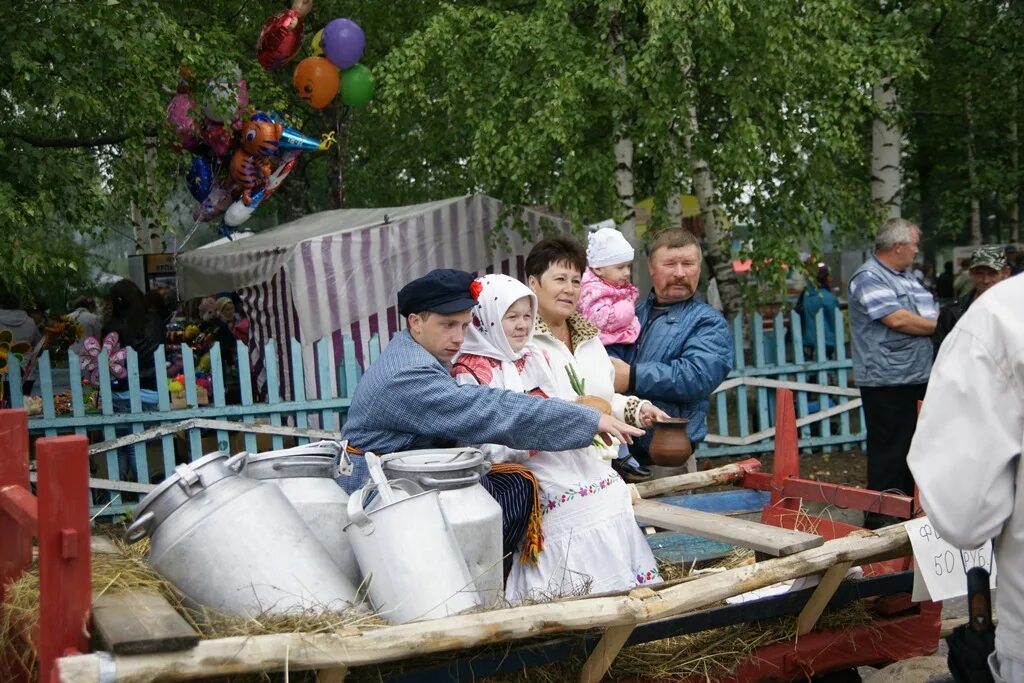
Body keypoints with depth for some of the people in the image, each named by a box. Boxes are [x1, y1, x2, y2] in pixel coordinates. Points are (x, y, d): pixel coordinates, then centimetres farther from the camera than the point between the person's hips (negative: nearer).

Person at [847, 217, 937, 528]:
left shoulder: (908, 277, 18)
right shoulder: (868, 278, -12)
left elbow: (931, 313, 23)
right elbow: (897, 319, -21)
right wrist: (939, 327, -8)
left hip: (917, 378, 9)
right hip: (887, 381, -9)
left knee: (915, 448, 13)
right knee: (888, 450, -4)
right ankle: (879, 516, 4)